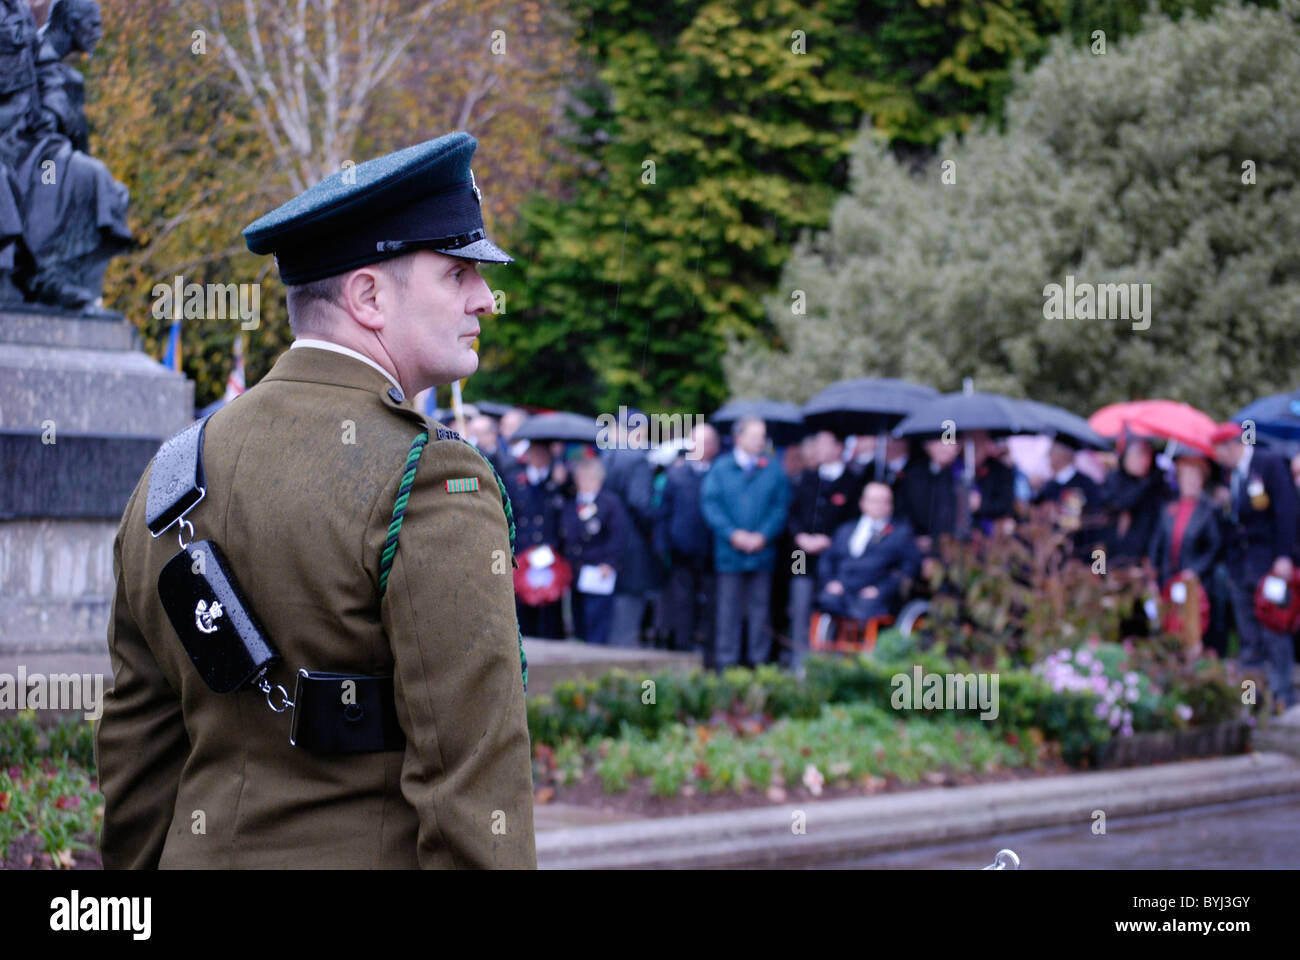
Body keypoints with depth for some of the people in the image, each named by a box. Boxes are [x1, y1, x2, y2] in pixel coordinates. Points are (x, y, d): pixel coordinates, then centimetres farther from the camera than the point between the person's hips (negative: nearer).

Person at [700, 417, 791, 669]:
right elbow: (710, 504, -1)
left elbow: (781, 506, 2)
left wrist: (763, 535, -11)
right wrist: (732, 534, -12)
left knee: (759, 608, 4)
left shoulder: (774, 470, 7)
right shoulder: (721, 468, 5)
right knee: (728, 608, 0)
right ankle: (726, 663, 4)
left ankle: (759, 662, 8)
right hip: (729, 551, -1)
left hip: (762, 549, 1)